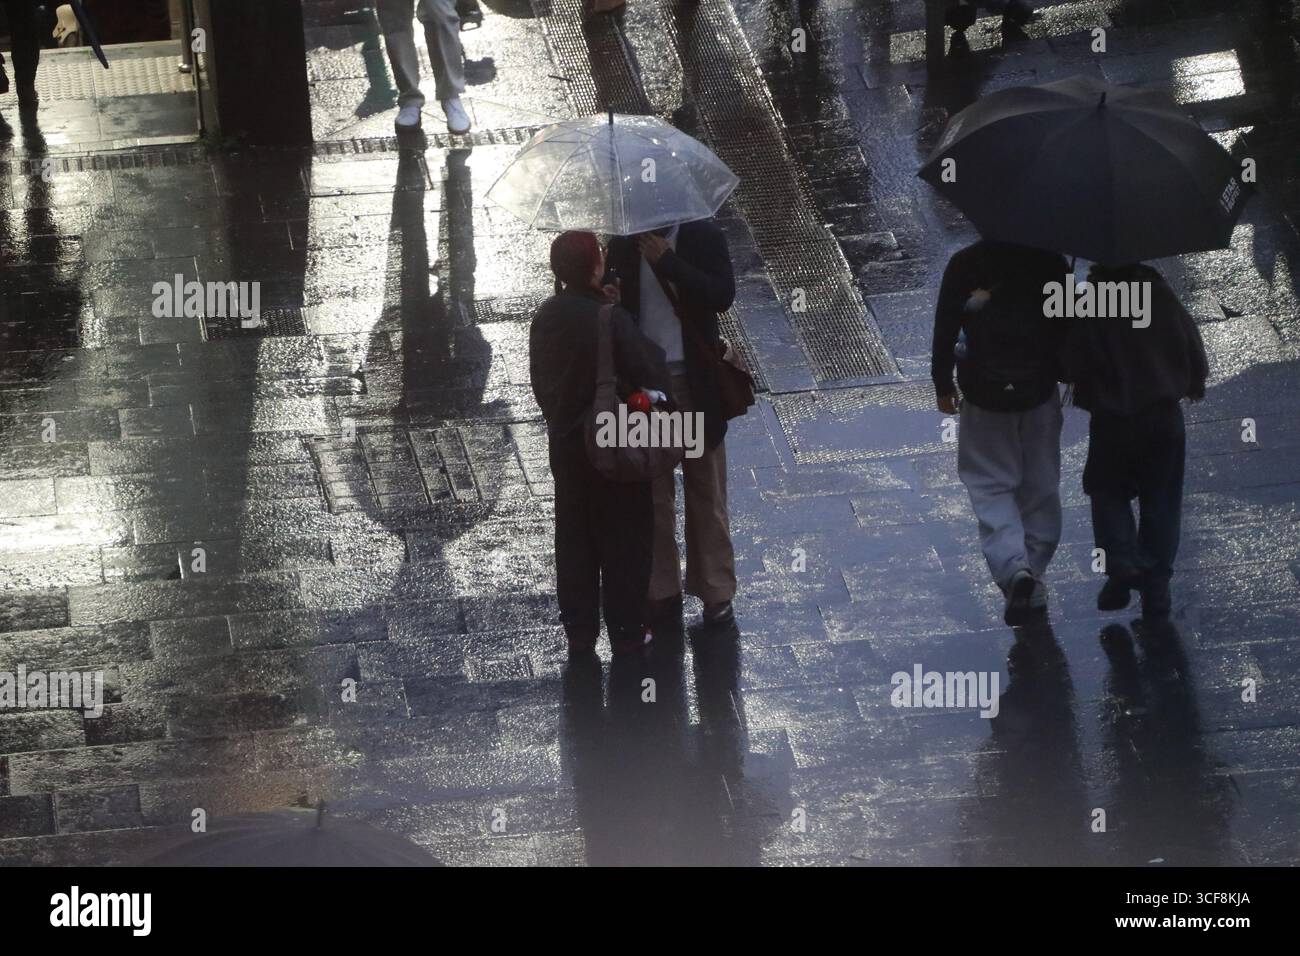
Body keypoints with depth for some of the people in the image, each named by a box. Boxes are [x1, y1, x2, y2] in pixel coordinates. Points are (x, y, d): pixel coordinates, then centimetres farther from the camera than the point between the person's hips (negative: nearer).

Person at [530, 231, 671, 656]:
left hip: (566, 443, 6)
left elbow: (540, 380, 7)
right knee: (623, 540, 8)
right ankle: (626, 632, 13)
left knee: (574, 539, 15)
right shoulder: (610, 319, -22)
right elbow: (649, 373, -18)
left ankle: (579, 632, 21)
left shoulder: (546, 317, -3)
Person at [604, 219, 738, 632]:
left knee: (706, 492, 5)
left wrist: (668, 261, -19)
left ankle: (716, 593, 11)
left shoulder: (703, 236, -3)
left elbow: (722, 295, -14)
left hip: (695, 385, -2)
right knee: (652, 493, 5)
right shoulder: (623, 243, 4)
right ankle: (661, 593, 12)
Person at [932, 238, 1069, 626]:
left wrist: (942, 384, 6)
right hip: (1041, 390, 2)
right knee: (1040, 485, 15)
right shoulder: (1052, 263, -7)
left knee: (991, 484, 6)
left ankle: (1013, 567, -15)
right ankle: (1035, 571, 21)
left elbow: (945, 329, -6)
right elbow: (1070, 328, -1)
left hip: (985, 394, -2)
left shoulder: (963, 265, -10)